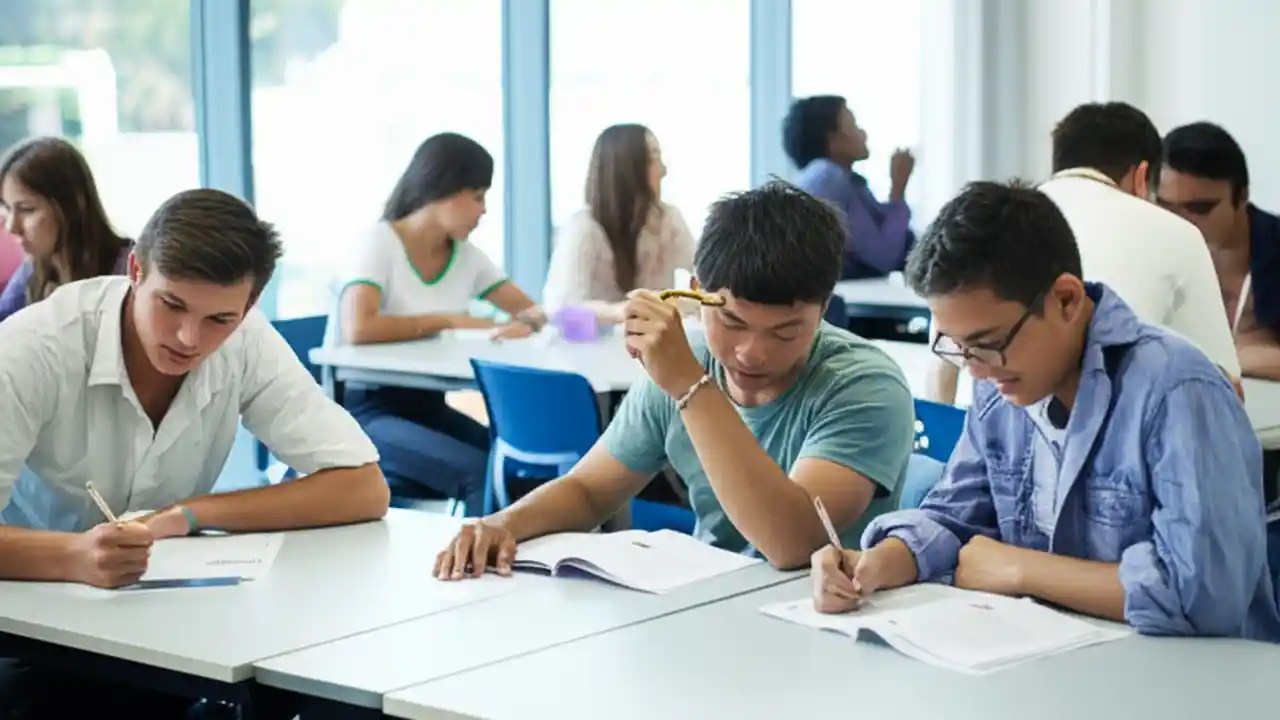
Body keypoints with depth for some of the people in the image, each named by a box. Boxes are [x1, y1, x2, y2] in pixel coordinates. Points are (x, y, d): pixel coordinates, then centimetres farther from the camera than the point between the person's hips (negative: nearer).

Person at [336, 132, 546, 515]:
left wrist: (527, 323, -15)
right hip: (363, 408, -6)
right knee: (481, 471, -28)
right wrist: (448, 320, -19)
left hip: (425, 403, 6)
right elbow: (357, 330, -28)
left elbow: (531, 312, 10)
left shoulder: (466, 255, 7)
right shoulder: (381, 243, -12)